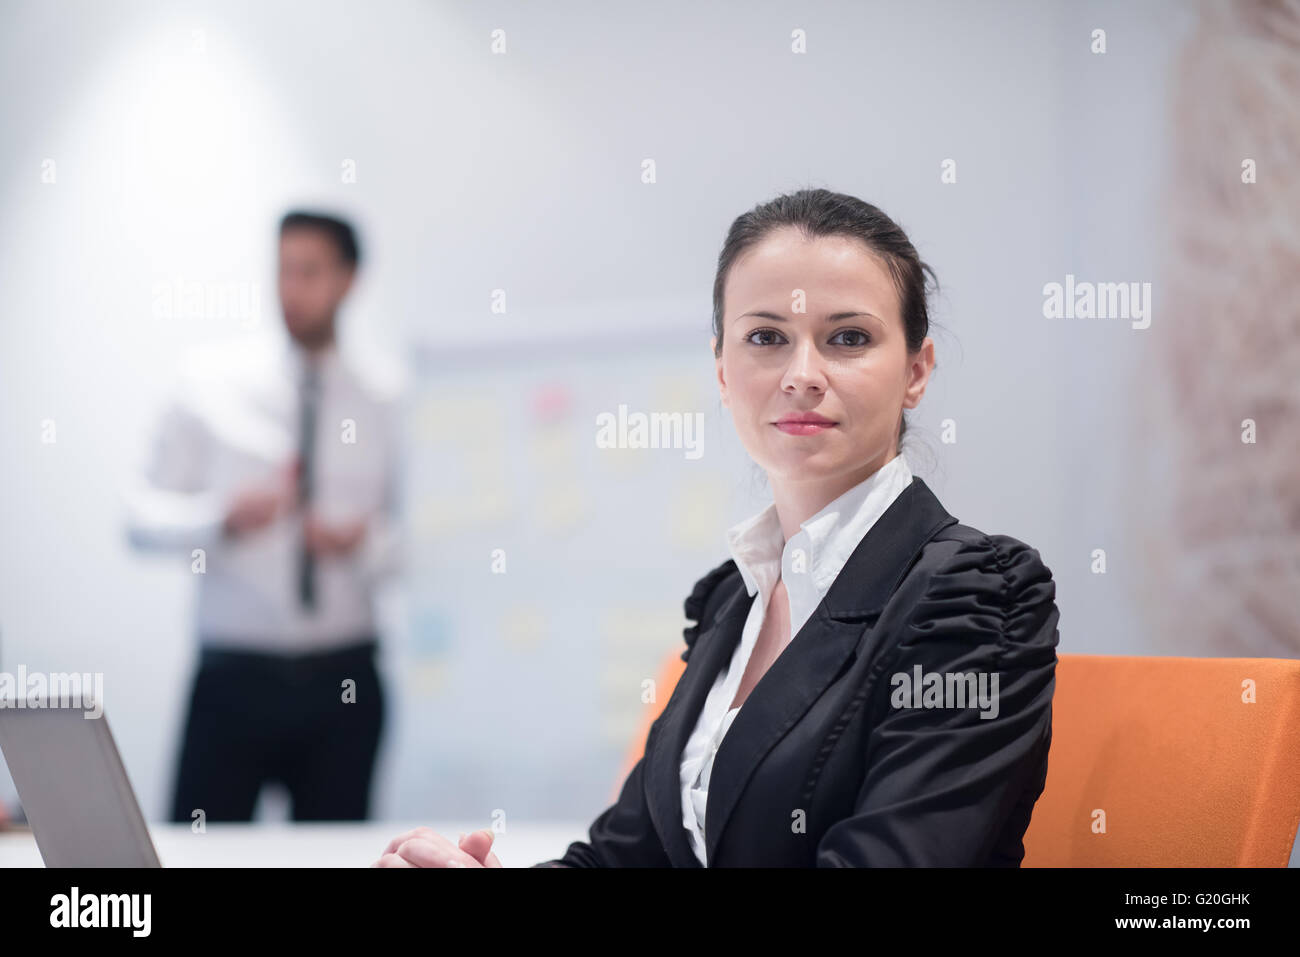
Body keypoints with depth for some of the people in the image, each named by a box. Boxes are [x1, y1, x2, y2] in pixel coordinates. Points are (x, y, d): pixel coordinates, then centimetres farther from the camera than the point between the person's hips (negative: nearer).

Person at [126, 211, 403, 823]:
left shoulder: (383, 408, 7)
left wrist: (365, 543, -12)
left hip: (342, 680, 1)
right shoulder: (212, 385, 4)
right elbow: (145, 520, 1)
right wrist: (223, 517, -16)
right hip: (234, 675, -1)